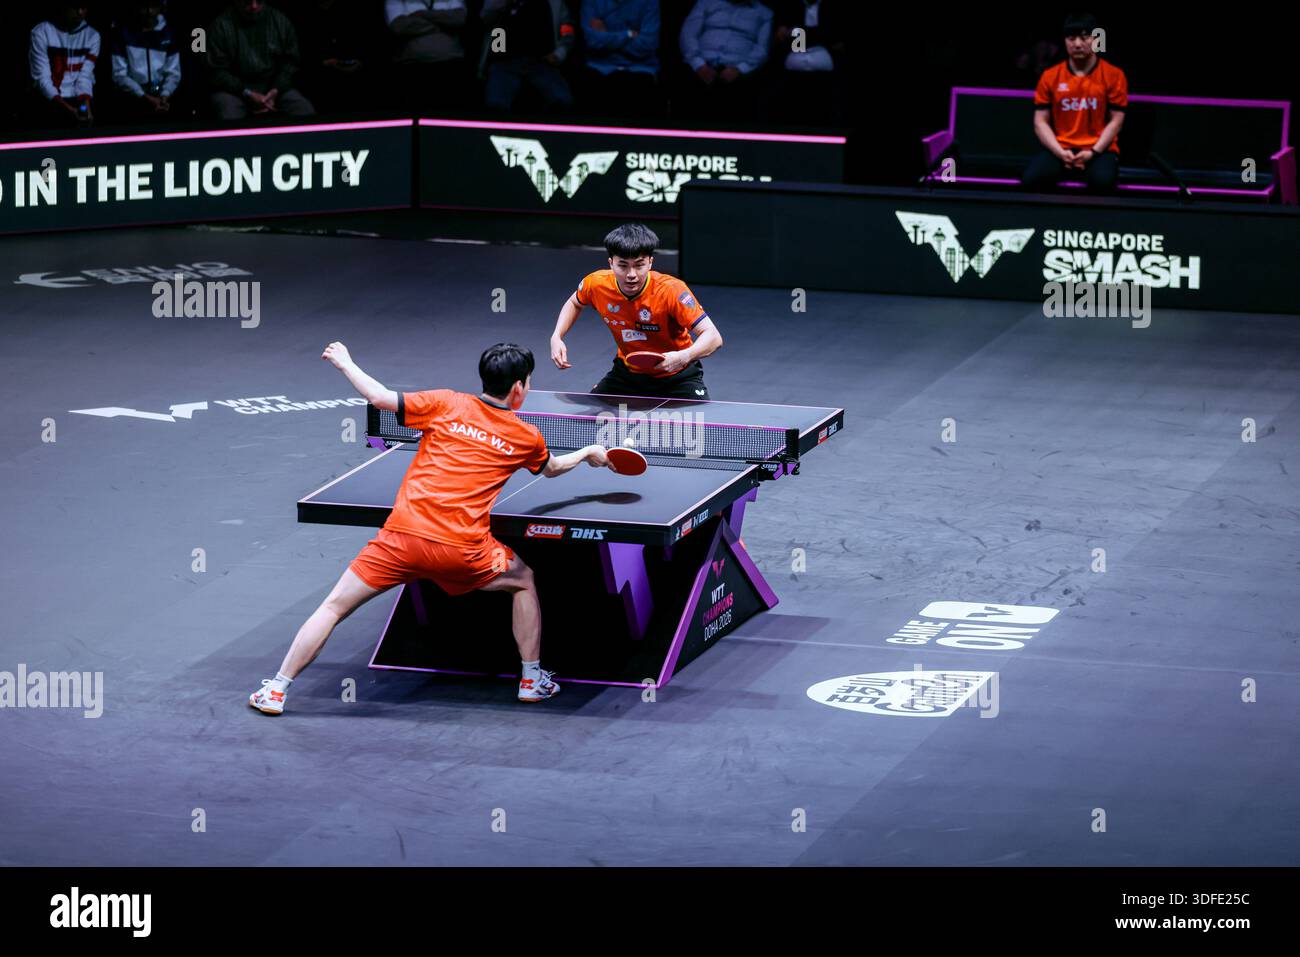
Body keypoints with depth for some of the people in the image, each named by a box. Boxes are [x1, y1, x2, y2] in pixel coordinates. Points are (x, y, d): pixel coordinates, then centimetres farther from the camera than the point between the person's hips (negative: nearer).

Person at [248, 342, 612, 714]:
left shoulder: (447, 404, 5)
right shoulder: (527, 438, 11)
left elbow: (380, 398, 0)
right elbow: (552, 468, 33)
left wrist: (345, 364, 18)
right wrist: (589, 454, 54)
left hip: (402, 536, -1)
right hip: (462, 550, 1)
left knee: (334, 606, 9)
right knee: (524, 581, 29)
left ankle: (276, 691, 6)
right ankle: (532, 679, 33)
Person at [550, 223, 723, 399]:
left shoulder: (671, 290, -31)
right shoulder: (596, 284, -17)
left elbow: (713, 337, -35)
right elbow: (575, 303, 9)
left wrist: (683, 357, -54)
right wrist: (557, 337, -7)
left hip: (676, 376, -4)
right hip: (627, 373, 4)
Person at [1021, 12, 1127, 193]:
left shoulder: (1114, 75, -1)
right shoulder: (1050, 76, 4)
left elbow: (1115, 121, -2)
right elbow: (1041, 122, 3)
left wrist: (1093, 152, -14)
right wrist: (1060, 152, -13)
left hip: (1098, 149, -1)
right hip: (1060, 148, 1)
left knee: (1103, 181, -36)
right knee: (1031, 178, -28)